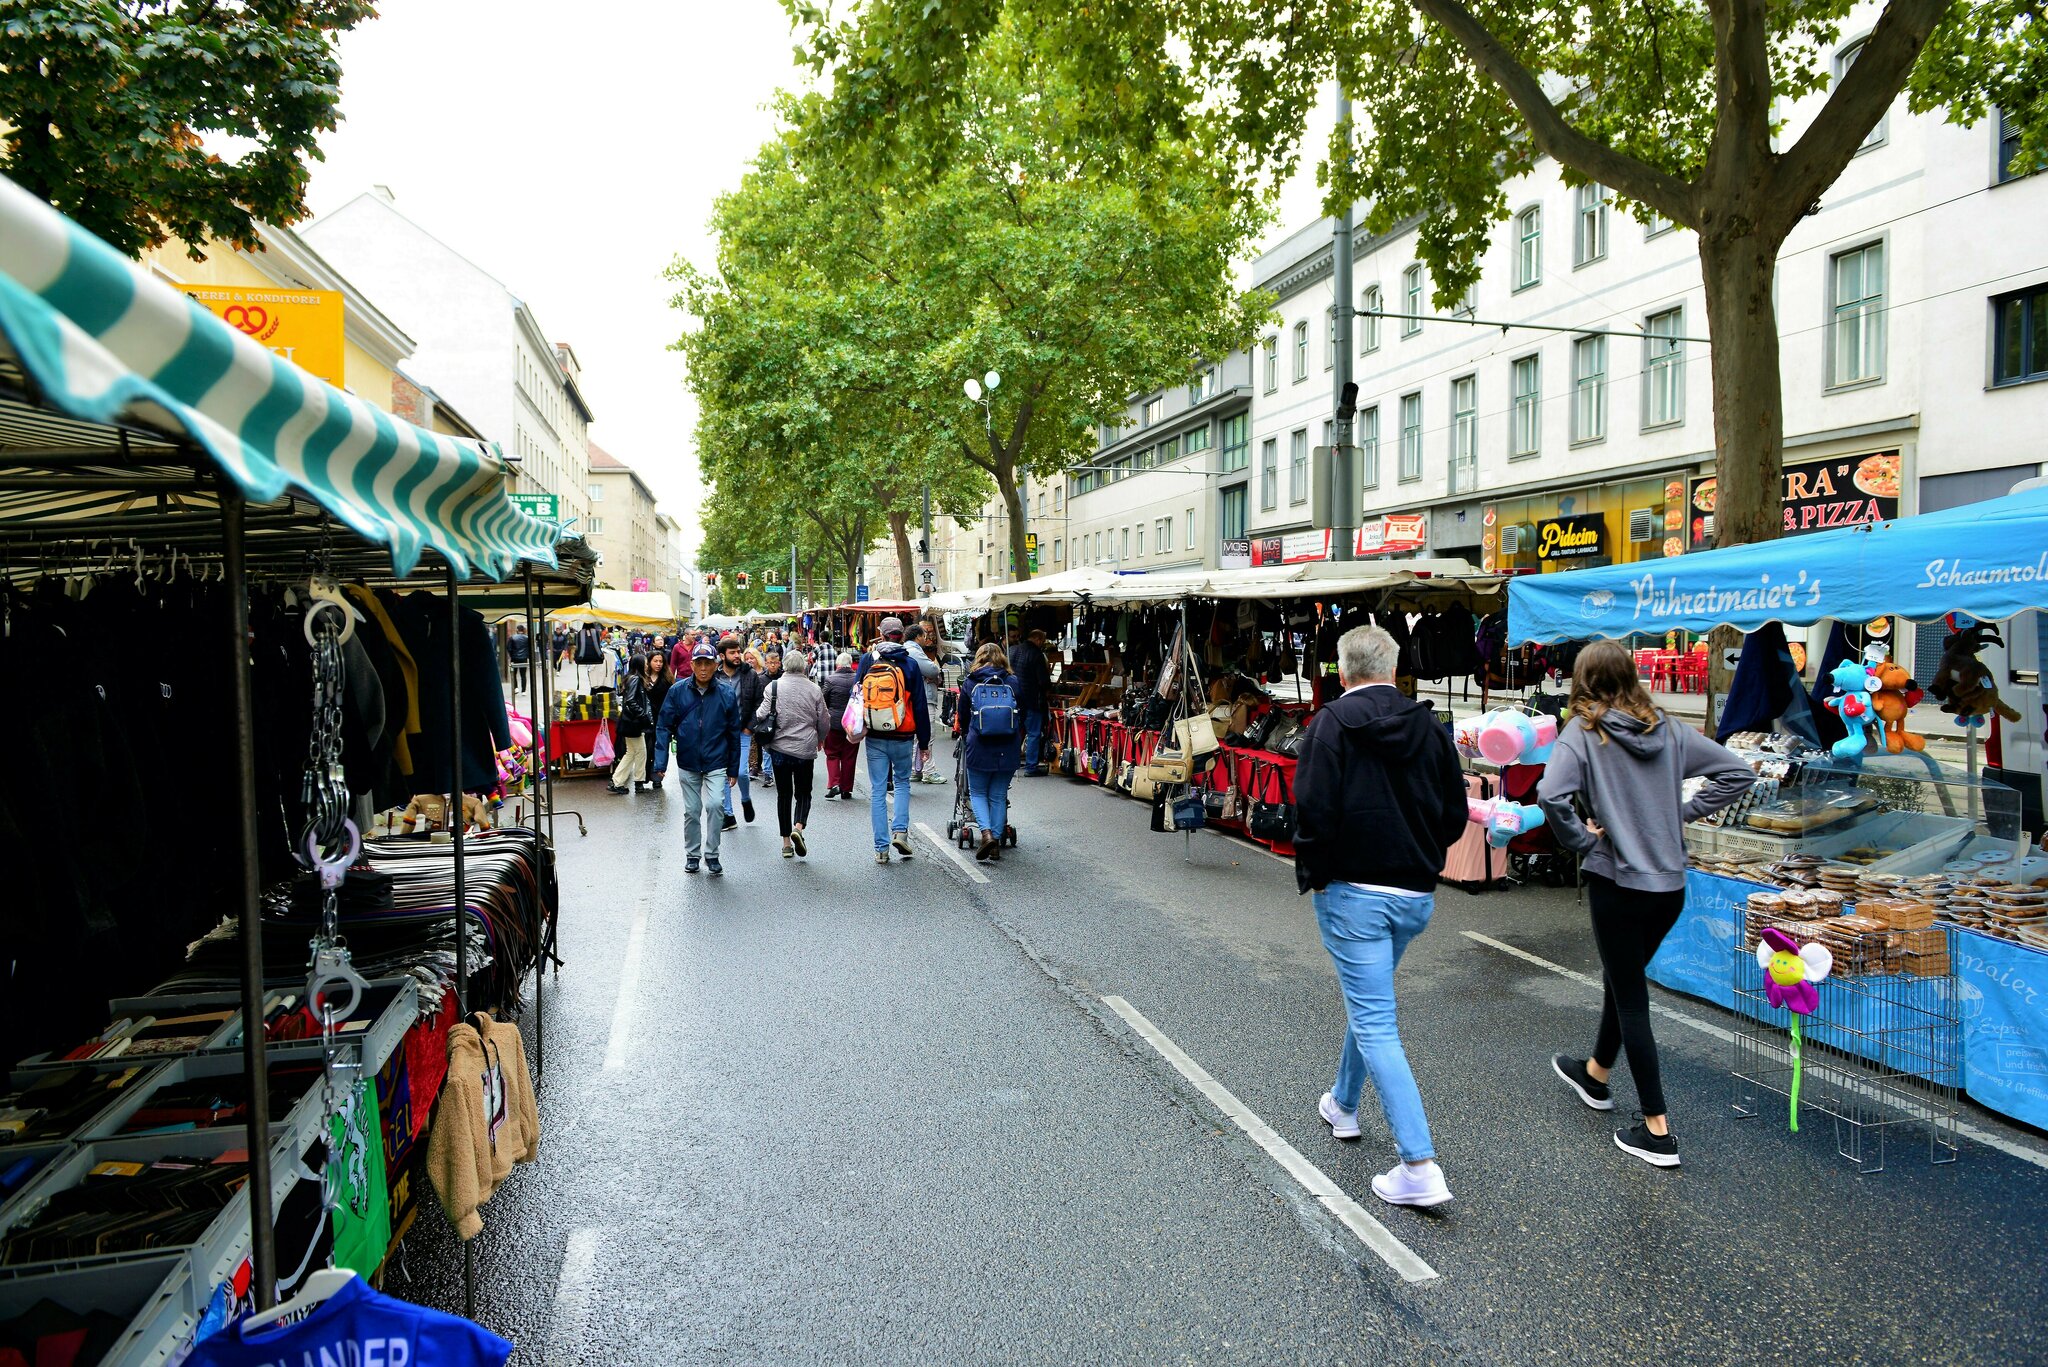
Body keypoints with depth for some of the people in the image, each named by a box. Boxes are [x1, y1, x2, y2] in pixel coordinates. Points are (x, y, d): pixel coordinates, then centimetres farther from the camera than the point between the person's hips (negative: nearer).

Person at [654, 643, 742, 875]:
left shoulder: (727, 693, -6)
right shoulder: (678, 691, -5)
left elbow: (734, 733, 1)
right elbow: (664, 726, -2)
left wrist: (733, 769, 2)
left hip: (716, 763, -1)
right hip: (687, 763, 1)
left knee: (714, 806, -14)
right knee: (691, 811, 11)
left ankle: (712, 854, 3)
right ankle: (692, 854, 29)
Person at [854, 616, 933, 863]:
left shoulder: (866, 661, 0)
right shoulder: (910, 664, -5)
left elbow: (856, 696, 7)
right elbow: (920, 706, -3)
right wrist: (924, 741, 4)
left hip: (874, 738, 1)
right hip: (902, 738, -1)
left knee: (877, 791, 6)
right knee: (902, 782, 19)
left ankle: (881, 848, 6)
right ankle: (900, 830, 2)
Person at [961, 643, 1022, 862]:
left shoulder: (970, 684, 2)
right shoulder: (1013, 682, 4)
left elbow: (963, 717, 12)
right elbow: (1022, 716, 10)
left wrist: (966, 739, 29)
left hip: (978, 748, -1)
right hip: (1008, 750, 1)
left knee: (977, 793, 11)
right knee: (999, 796, 10)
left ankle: (986, 833, -10)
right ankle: (997, 840, 10)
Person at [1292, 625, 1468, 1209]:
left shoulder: (1333, 723, -11)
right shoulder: (1430, 727, 4)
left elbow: (1315, 809, -18)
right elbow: (1455, 812, 7)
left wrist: (1312, 874, -4)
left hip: (1354, 891, -6)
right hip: (1417, 895, 6)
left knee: (1374, 1024, -3)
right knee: (1369, 1001, 25)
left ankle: (1420, 1167, -7)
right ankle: (1342, 1105, 44)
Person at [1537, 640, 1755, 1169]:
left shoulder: (1583, 733, -13)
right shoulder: (1669, 729, 3)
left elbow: (1551, 795, -28)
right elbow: (1738, 774, 6)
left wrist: (1580, 842, -12)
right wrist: (1682, 813, 7)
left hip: (1616, 881, -6)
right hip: (1671, 883, 6)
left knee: (1630, 999, 5)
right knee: (1623, 980, 24)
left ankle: (1657, 1131, 10)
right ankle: (1596, 1075, 46)